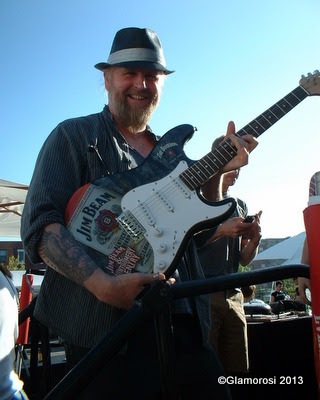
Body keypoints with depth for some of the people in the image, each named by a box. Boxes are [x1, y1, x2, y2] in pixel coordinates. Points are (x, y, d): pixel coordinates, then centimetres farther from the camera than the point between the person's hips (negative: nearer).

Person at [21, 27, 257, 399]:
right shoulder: (74, 136, 0)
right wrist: (106, 284, -25)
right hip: (106, 329, -5)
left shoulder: (170, 151, 18)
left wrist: (217, 170, -3)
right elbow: (39, 224, -11)